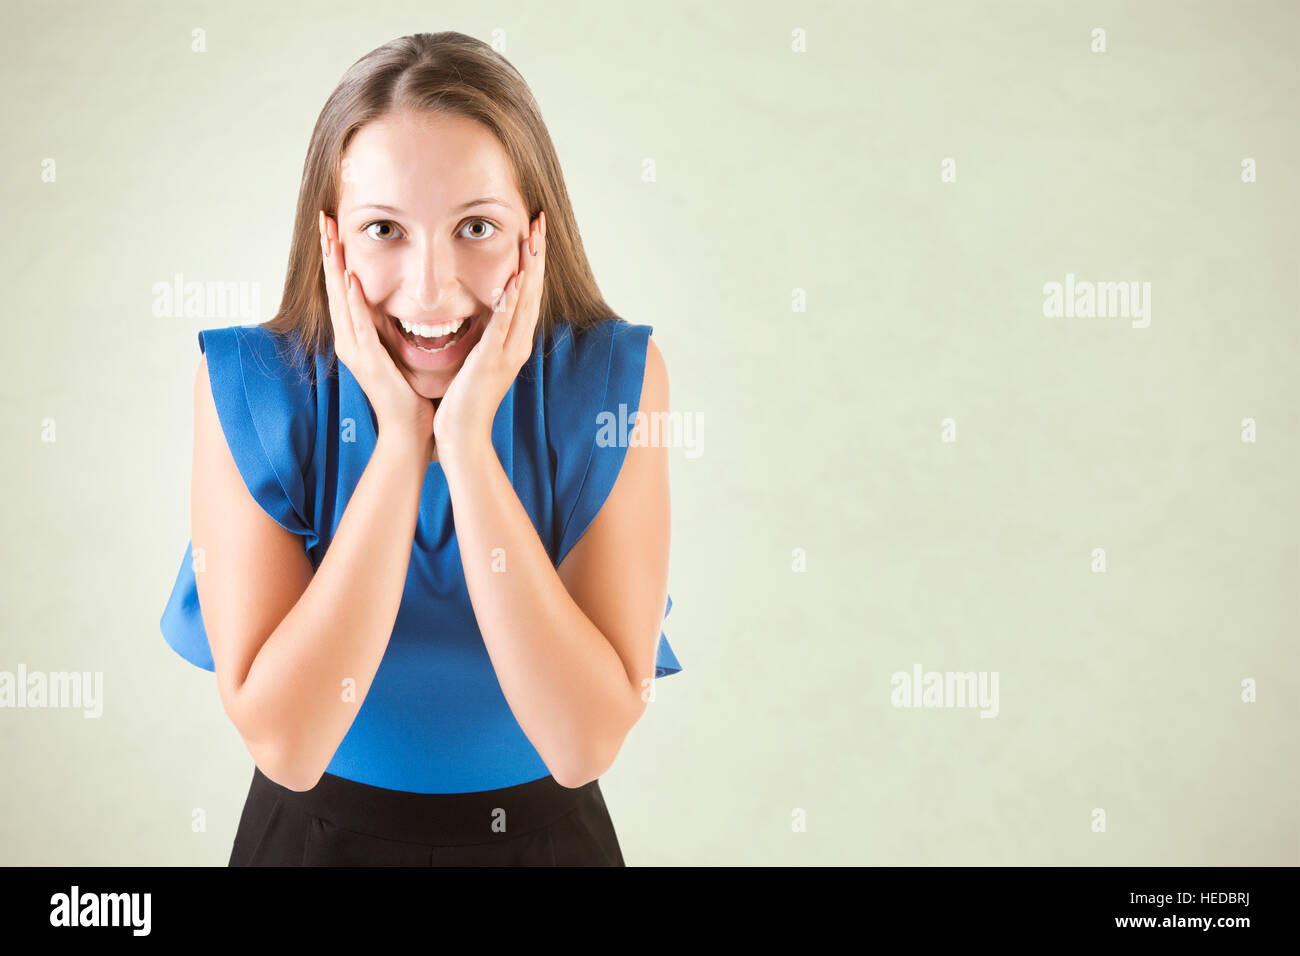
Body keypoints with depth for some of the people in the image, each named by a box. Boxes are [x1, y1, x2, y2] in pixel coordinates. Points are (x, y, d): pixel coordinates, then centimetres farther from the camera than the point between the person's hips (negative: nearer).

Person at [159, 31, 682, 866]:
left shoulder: (611, 379, -18)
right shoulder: (250, 386, -18)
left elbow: (585, 744, -24)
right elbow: (285, 748, -23)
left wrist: (468, 444, -28)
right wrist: (399, 441, -27)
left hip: (543, 829, 0)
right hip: (316, 829, 0)